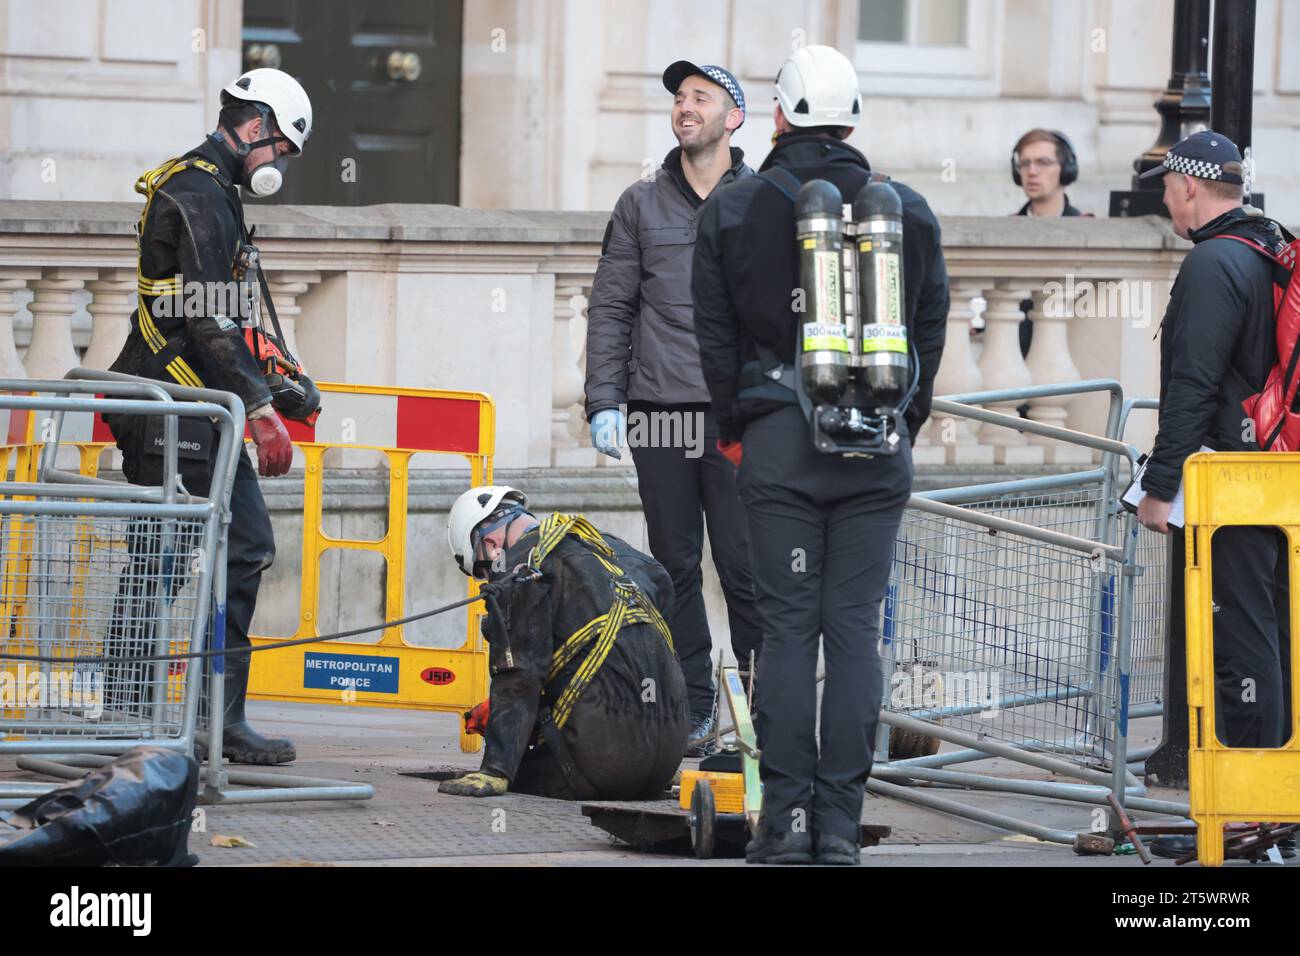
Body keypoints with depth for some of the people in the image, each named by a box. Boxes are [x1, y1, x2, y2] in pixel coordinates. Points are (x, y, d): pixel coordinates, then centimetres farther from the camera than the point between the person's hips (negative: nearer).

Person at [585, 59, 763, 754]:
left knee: (743, 561, -7)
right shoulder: (642, 205, 10)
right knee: (675, 565, 4)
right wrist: (603, 402, 2)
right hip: (658, 410, 2)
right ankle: (692, 706, 11)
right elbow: (610, 308, 11)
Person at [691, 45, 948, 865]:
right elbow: (931, 330, 9)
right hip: (877, 449, 1)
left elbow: (716, 335, 3)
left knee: (787, 626, 2)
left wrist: (733, 427, 15)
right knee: (856, 628, 2)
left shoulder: (732, 211, 0)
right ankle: (841, 820, 0)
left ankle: (787, 815, -1)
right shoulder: (909, 212, 4)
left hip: (778, 438, -1)